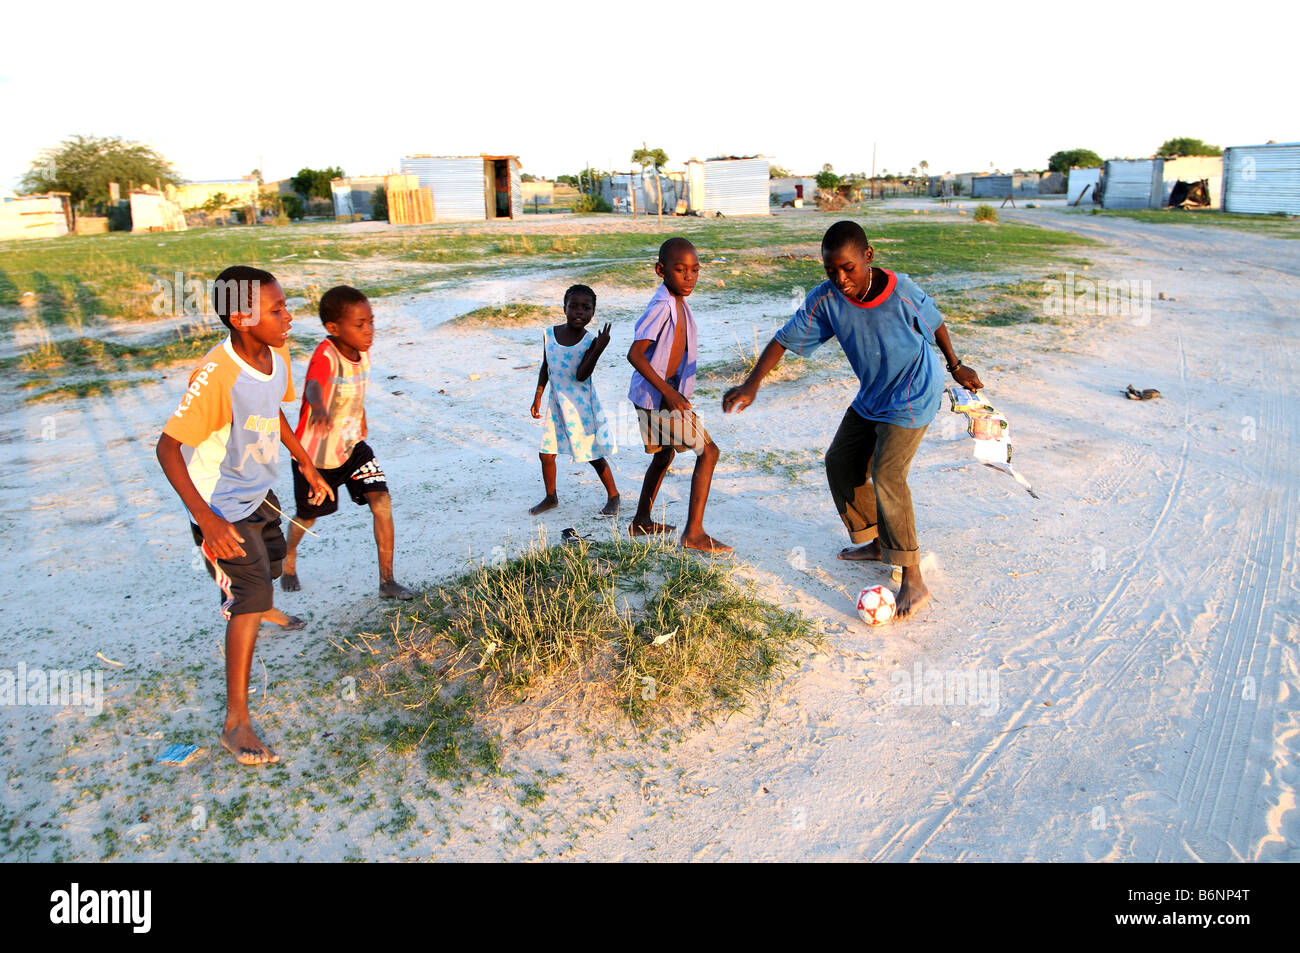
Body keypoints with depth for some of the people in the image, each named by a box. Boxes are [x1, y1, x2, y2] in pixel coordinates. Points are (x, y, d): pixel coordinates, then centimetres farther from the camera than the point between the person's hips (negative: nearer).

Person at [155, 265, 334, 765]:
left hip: (259, 491, 8)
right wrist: (206, 519, -36)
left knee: (270, 565, 28)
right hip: (223, 506, -8)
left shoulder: (277, 356, -7)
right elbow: (168, 447, -30)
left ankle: (265, 611, 62)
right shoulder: (216, 375, -32)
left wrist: (306, 464, 14)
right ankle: (237, 722, 0)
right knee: (249, 602, -10)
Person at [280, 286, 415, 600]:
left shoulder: (363, 353, -5)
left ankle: (387, 581, 0)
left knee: (382, 502, -10)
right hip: (316, 453, -5)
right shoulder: (326, 355, -27)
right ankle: (288, 558, 49)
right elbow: (313, 386, -48)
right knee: (308, 517, 15)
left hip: (353, 445, 5)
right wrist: (318, 410, -69)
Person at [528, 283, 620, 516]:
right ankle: (551, 497, 29)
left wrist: (599, 349, -34)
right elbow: (545, 367, 10)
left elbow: (581, 375, -24)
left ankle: (613, 495, 23)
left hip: (582, 406, -4)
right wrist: (538, 397, 11)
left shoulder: (590, 341, -14)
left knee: (594, 456, 4)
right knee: (546, 453, 8)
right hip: (557, 404, 4)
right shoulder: (549, 334, -3)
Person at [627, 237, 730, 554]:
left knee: (664, 454, 24)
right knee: (708, 451, -6)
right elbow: (635, 354, -28)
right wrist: (667, 391, -26)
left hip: (665, 394, 10)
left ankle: (641, 521, 38)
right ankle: (694, 533, -4)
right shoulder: (662, 307, -22)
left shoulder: (679, 303, 8)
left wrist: (673, 391, 21)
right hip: (656, 398, -10)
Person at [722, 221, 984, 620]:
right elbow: (784, 339, -17)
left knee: (886, 475, -17)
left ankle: (913, 581, -10)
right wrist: (751, 385, -31)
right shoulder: (825, 299, -17)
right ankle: (874, 542, 33)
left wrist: (956, 367, 8)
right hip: (870, 396, 6)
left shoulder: (903, 293, -26)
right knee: (840, 463, 11)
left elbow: (936, 324, -7)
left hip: (912, 396, -6)